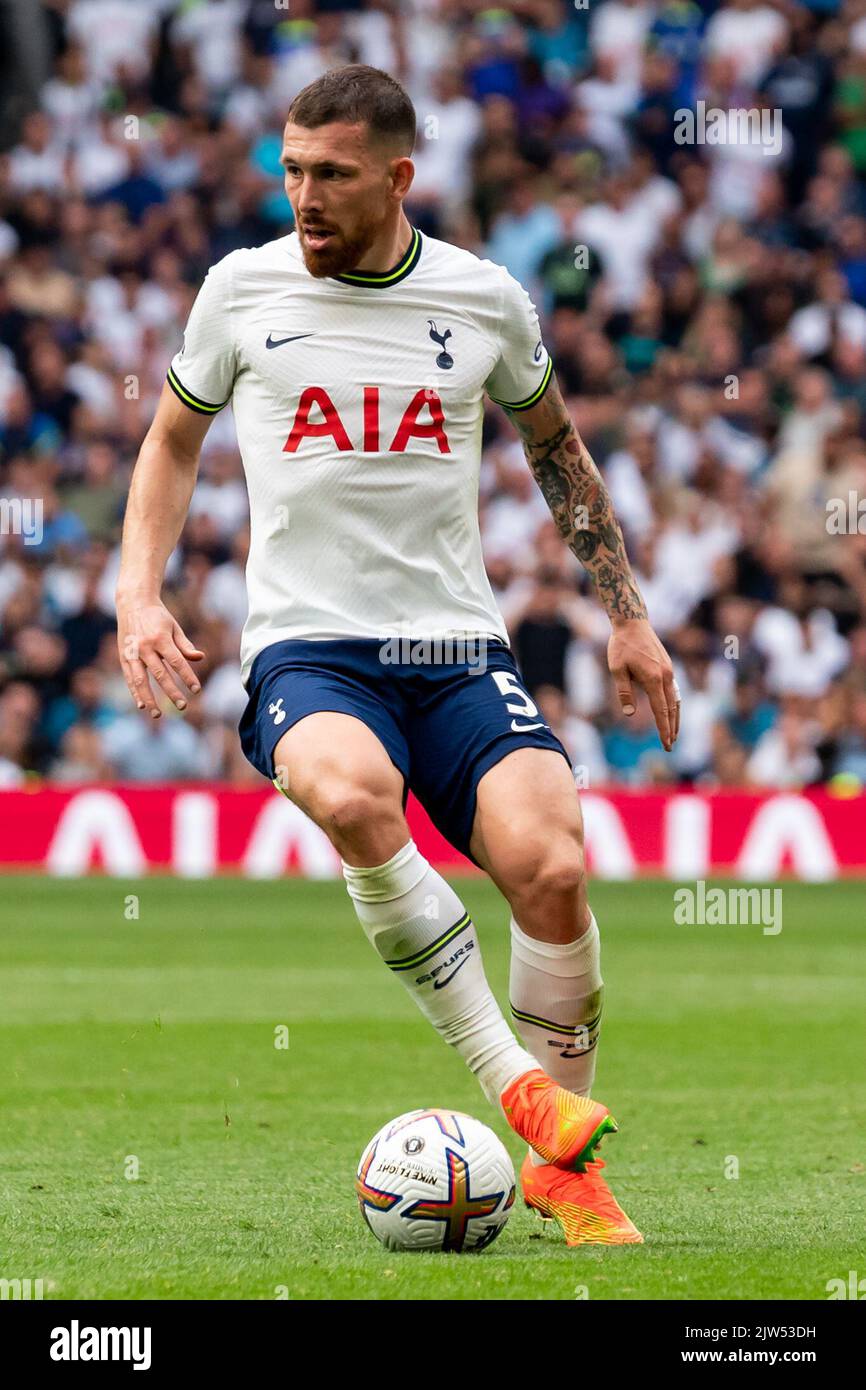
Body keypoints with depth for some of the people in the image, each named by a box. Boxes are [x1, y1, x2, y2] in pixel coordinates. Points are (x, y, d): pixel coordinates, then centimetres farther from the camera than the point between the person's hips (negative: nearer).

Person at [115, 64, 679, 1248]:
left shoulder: (485, 298, 5)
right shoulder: (243, 289, 3)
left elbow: (556, 447, 23)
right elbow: (174, 439, 19)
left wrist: (627, 614, 22)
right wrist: (140, 596, 5)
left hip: (459, 649, 1)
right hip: (306, 652, -1)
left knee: (550, 868, -22)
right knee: (352, 796, -37)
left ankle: (564, 1166, -1)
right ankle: (509, 1079, -27)